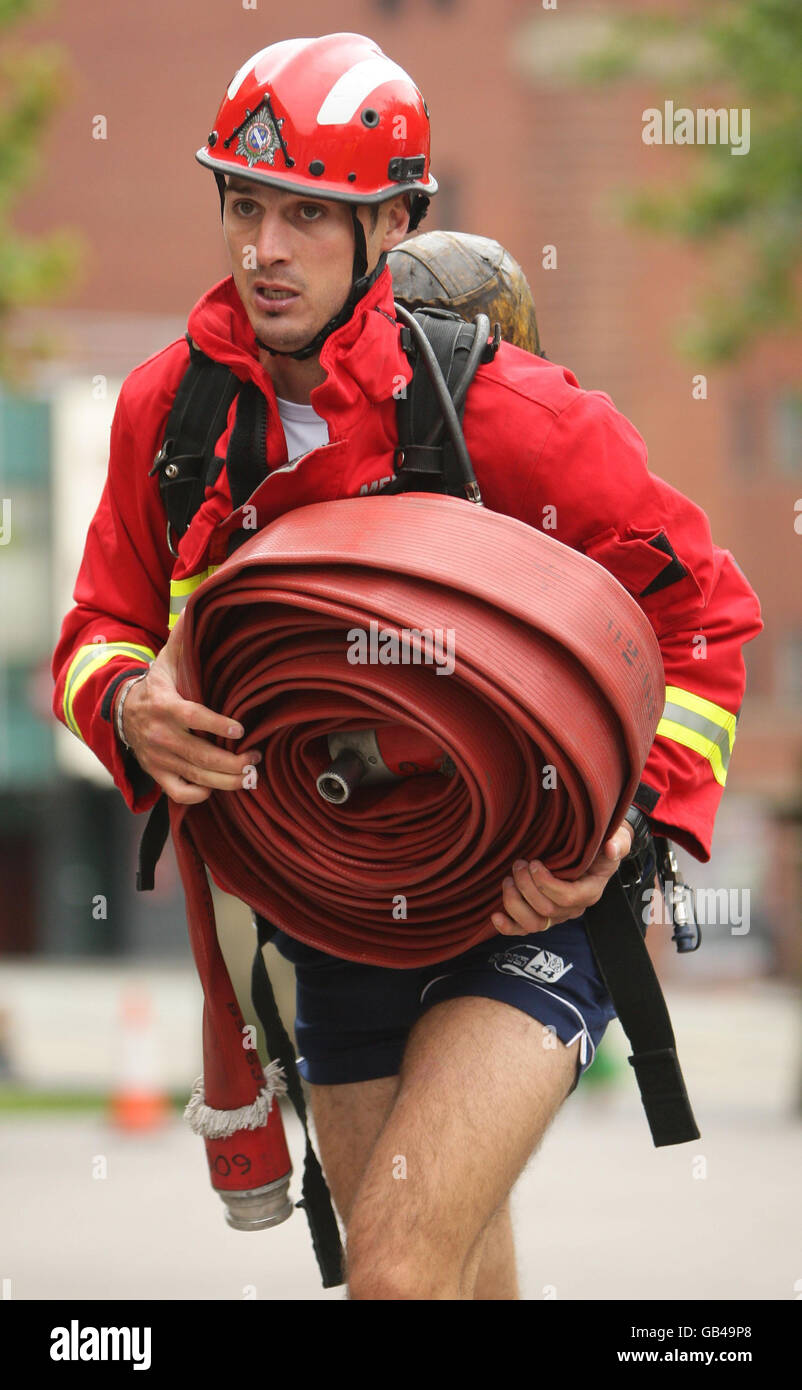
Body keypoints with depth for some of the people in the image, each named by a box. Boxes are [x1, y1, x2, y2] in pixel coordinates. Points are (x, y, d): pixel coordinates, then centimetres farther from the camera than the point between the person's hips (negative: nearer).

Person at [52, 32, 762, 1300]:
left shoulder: (509, 418, -18)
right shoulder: (171, 408, -4)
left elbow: (703, 613, -7)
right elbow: (105, 628, 5)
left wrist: (631, 813, -20)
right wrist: (129, 706, -19)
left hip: (530, 906, -5)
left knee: (399, 1268, -23)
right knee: (463, 1281, 18)